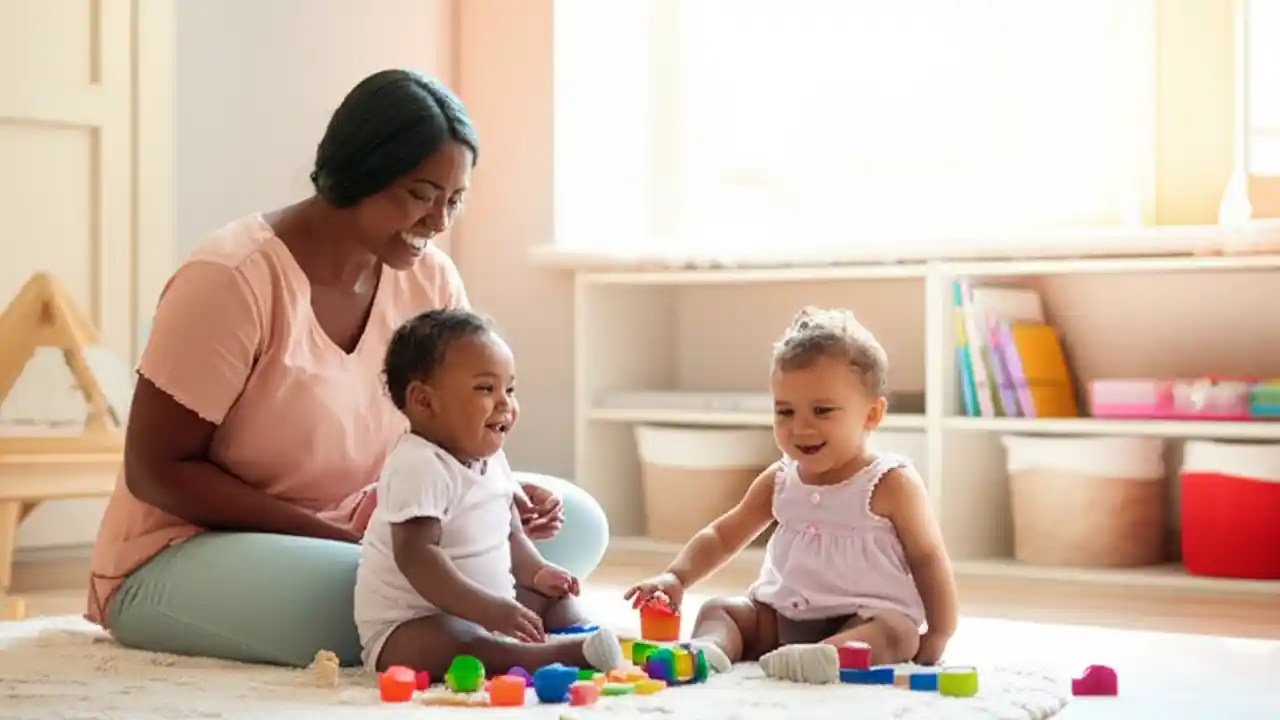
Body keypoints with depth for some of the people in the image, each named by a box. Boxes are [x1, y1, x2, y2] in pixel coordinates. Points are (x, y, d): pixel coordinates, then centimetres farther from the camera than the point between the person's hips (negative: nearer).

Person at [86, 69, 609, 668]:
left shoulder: (432, 279, -1)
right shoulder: (232, 279, -20)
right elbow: (155, 471, -17)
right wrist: (341, 538, -24)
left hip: (353, 536, 7)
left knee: (574, 521, -7)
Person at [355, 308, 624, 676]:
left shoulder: (491, 461, 8)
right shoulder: (418, 467, -22)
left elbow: (510, 535, 21)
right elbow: (415, 555, -31)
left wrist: (536, 572, 1)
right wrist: (488, 609, -36)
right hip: (405, 627, -10)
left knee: (554, 598, 12)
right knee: (451, 641, -38)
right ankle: (568, 653, -53)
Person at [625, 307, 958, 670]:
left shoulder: (890, 484, -8)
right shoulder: (780, 481, 7)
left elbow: (928, 557, -3)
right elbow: (722, 536, 13)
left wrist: (937, 636, -11)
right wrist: (676, 577, -3)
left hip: (866, 619, -5)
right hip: (779, 617, 5)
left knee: (894, 633, -34)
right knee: (718, 610, -10)